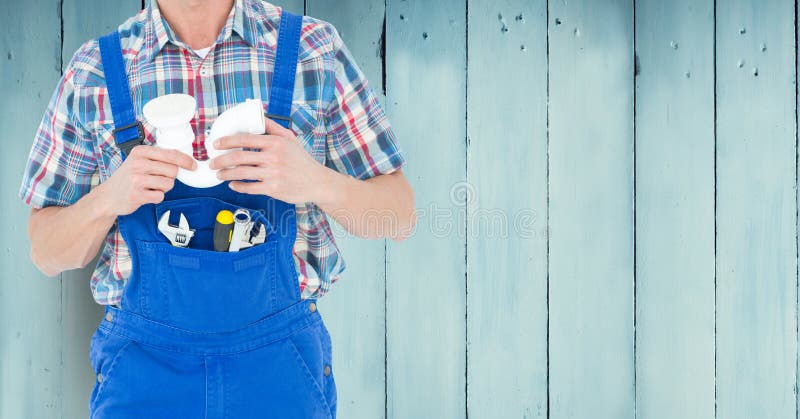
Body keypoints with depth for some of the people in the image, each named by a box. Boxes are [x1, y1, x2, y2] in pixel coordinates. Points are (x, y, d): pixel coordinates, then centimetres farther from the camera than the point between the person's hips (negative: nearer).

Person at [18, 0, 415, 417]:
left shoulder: (316, 50, -5)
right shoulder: (92, 73, -3)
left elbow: (398, 215, -2)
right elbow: (46, 252, 2)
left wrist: (316, 181, -23)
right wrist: (109, 197, -20)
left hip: (281, 365, 0)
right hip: (144, 365, 0)